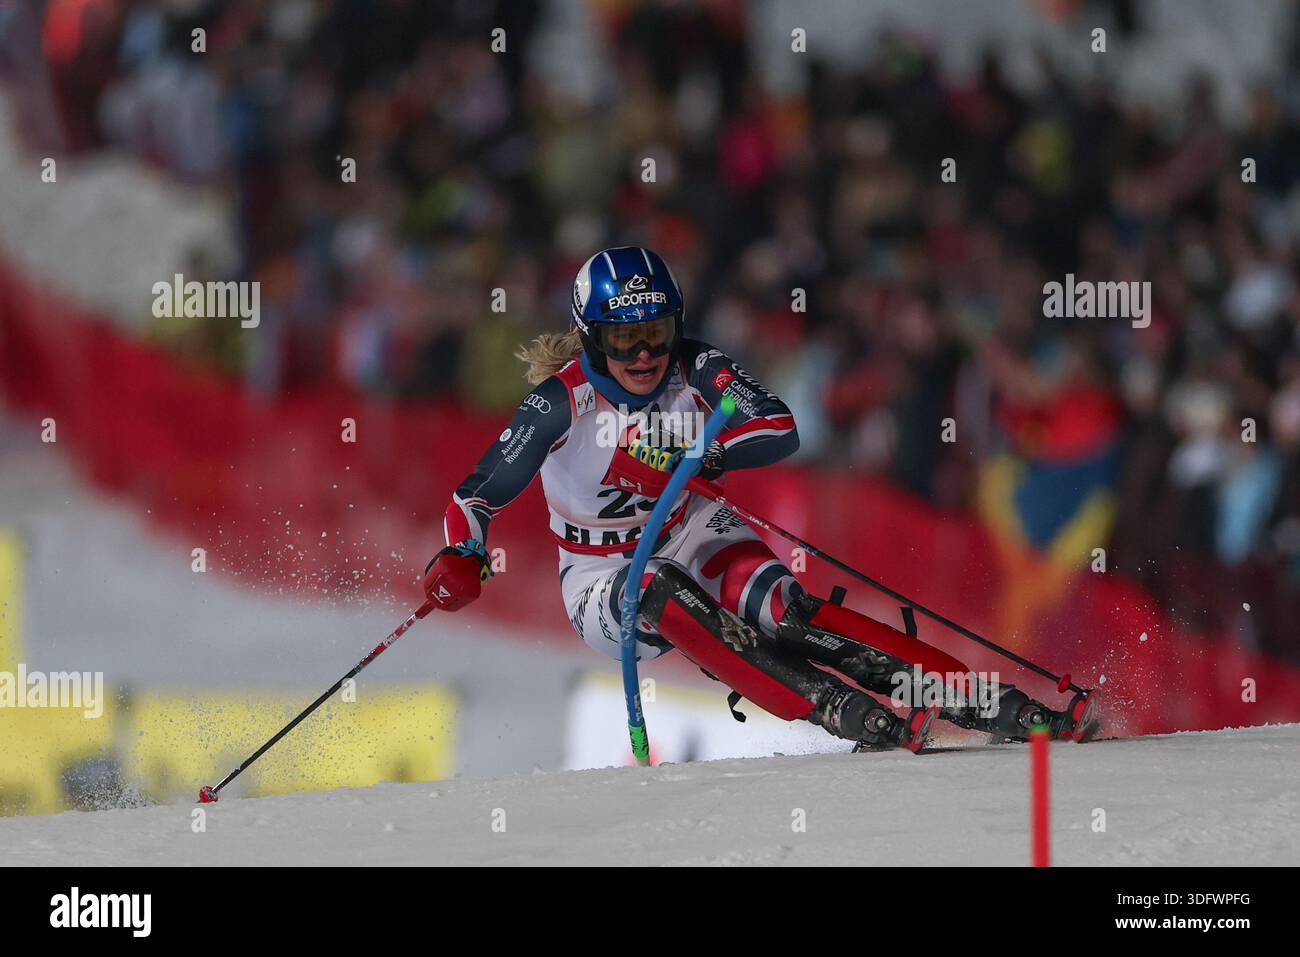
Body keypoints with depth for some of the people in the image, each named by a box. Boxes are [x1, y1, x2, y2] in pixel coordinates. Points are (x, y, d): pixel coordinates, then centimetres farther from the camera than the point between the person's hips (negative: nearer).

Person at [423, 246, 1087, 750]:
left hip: (689, 536, 1)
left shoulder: (694, 370, -14)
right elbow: (478, 496, -17)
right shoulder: (563, 400, -20)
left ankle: (989, 704, -37)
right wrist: (459, 561, -35)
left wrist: (705, 452, -40)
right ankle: (849, 715, -46)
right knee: (665, 594, -37)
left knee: (782, 610, -29)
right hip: (601, 580, -1)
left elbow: (780, 431, -24)